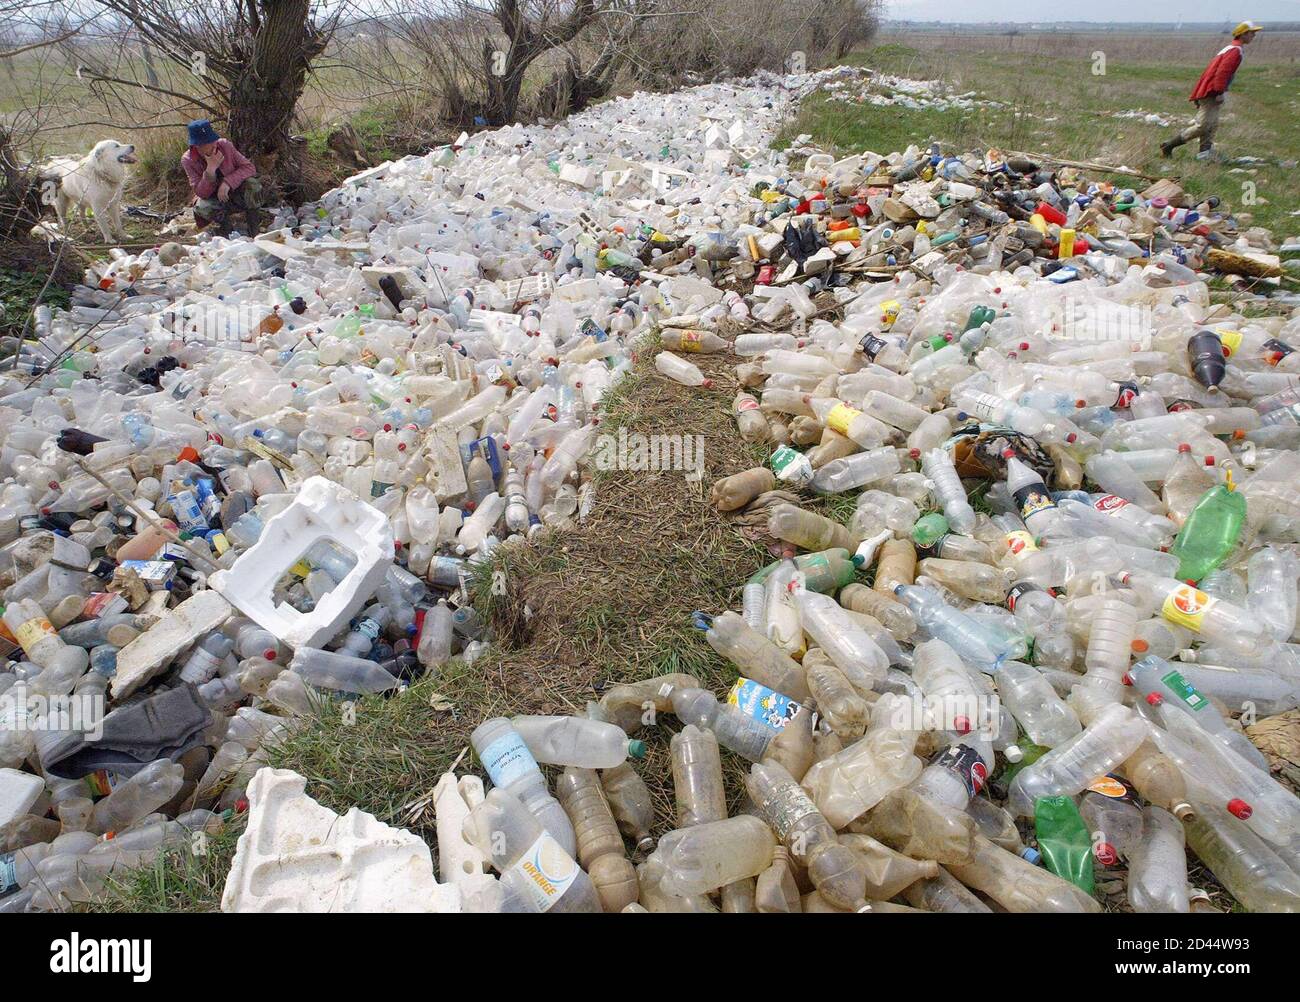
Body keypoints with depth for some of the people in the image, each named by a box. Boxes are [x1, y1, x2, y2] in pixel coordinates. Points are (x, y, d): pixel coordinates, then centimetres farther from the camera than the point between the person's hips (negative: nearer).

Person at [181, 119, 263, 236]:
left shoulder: (225, 145, -16)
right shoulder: (187, 160, -16)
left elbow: (249, 167, -15)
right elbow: (201, 193, -21)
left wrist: (227, 182, -30)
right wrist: (211, 169, -35)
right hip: (215, 200, 0)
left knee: (252, 184, -30)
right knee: (201, 206, -34)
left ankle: (254, 234, -18)